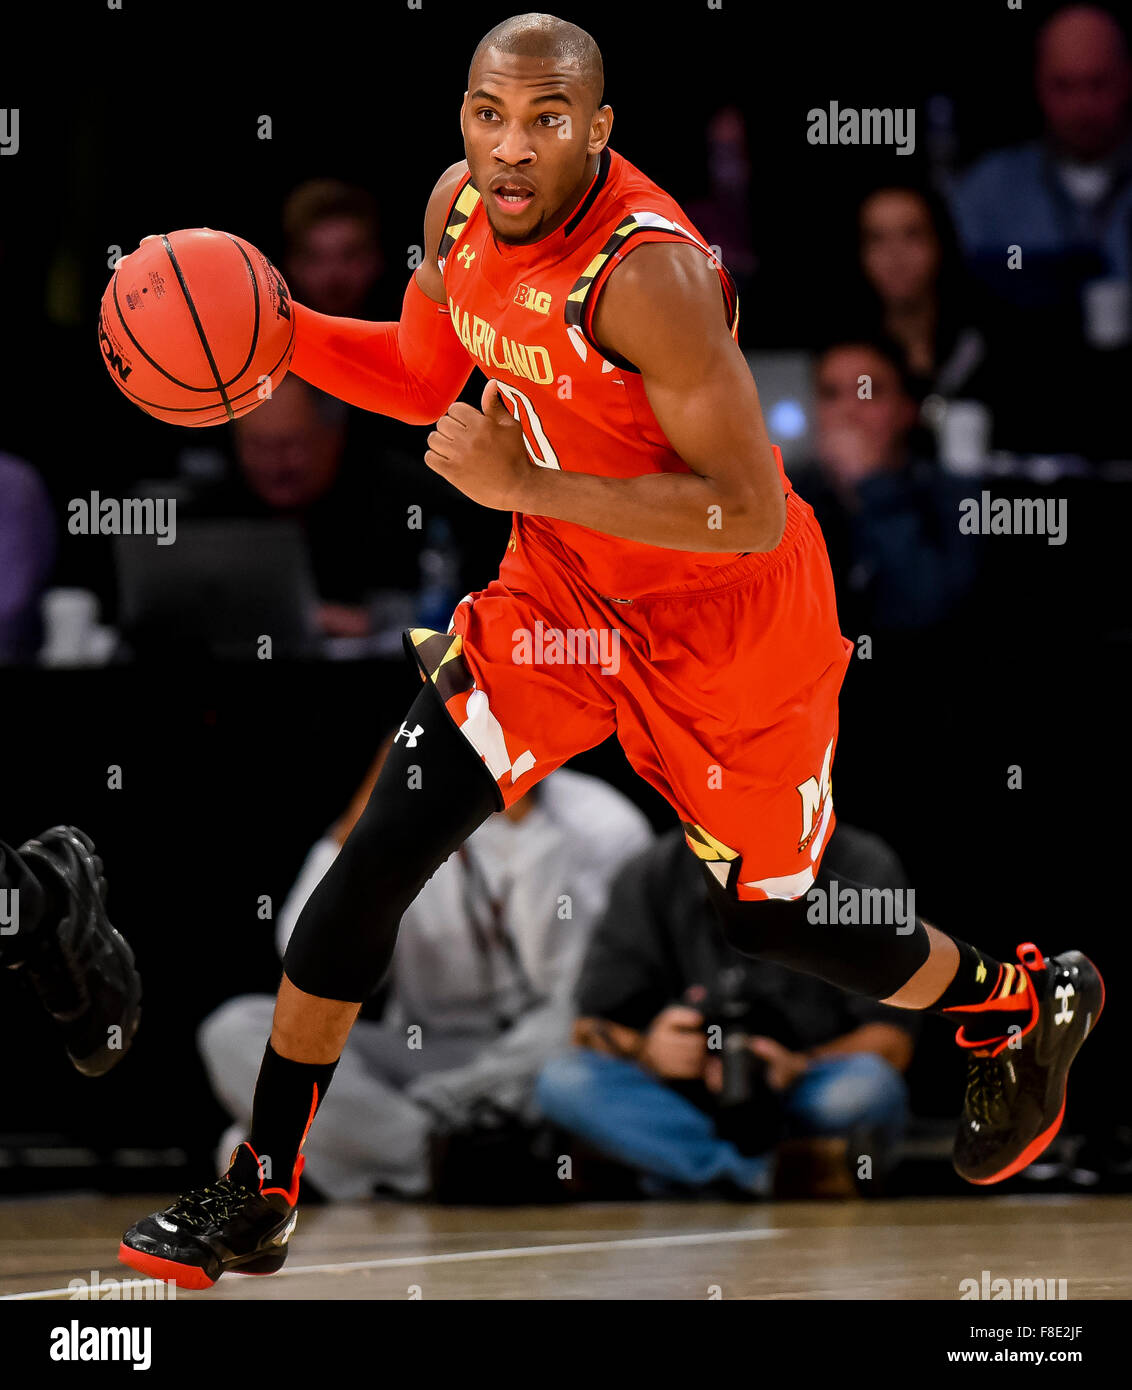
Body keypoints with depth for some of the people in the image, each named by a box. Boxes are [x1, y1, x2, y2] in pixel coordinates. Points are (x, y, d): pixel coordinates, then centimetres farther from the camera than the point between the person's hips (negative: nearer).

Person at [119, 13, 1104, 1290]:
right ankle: (258, 1203, 3)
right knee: (380, 855, -7)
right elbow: (424, 379, 11)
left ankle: (1023, 1007, 44)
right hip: (567, 594, 6)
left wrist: (525, 483, -37)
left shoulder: (648, 272, -33)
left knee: (769, 920, 13)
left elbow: (753, 514, -34)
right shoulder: (463, 205, -9)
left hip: (728, 627, -6)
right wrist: (283, 331, -7)